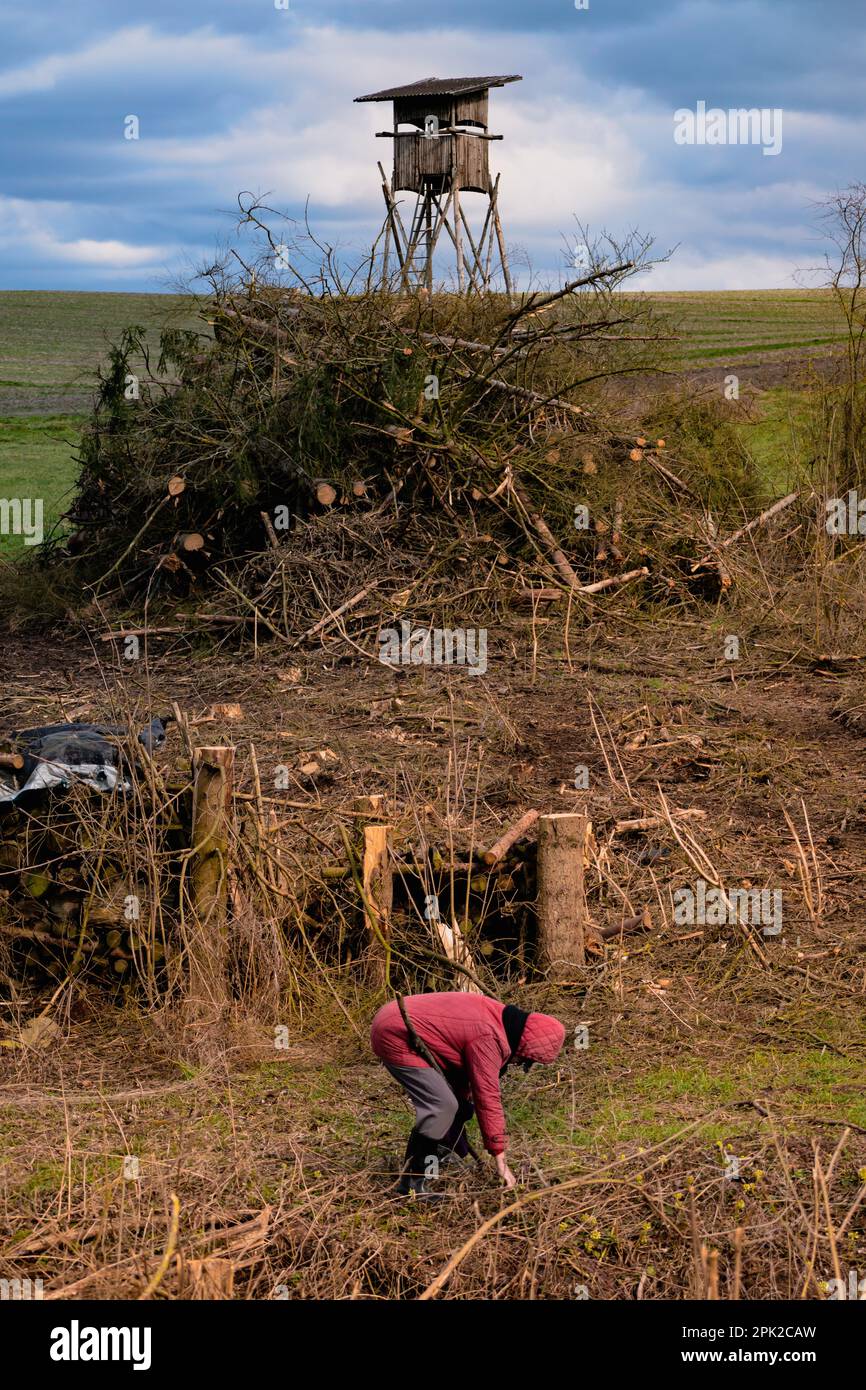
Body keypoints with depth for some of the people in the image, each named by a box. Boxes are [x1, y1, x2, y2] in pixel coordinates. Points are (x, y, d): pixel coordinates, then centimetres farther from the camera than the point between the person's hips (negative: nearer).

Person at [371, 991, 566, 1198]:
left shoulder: (497, 1014, 5)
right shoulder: (487, 1038, -24)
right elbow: (488, 1098, -21)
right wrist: (500, 1159, -16)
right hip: (396, 1039, -10)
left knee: (460, 1100, 14)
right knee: (442, 1105, -18)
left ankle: (445, 1156, 28)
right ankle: (412, 1183, -12)